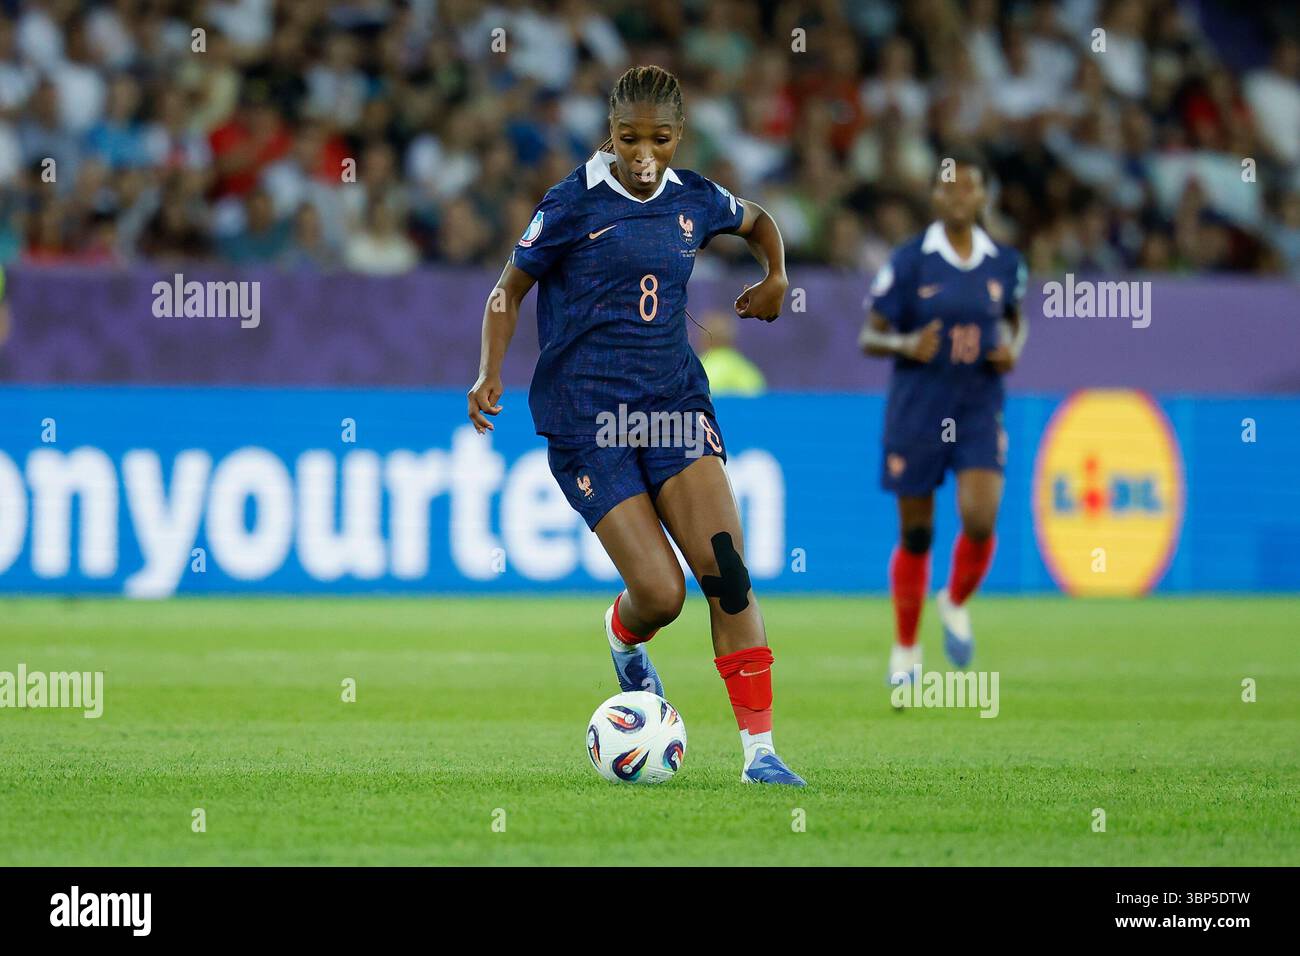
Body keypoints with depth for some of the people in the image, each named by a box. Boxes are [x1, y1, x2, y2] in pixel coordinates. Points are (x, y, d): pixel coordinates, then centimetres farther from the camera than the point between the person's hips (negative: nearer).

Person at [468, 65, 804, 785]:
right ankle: (623, 641, 27)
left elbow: (758, 222, 30)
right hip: (586, 418, -3)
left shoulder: (694, 201, 7)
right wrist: (490, 373, -10)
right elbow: (509, 290, 3)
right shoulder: (573, 204, -5)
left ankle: (759, 751, -12)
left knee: (728, 574, -15)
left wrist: (776, 277, 12)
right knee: (660, 593, -12)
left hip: (674, 402, 3)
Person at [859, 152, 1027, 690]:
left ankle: (955, 604, 16)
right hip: (916, 412, -2)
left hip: (980, 412, 2)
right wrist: (906, 345, -23)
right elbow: (870, 337, -3)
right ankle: (905, 649, 23)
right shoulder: (910, 261, -6)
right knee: (916, 534, 5)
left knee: (980, 521, -16)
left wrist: (1012, 350, 0)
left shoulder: (1005, 263, 3)